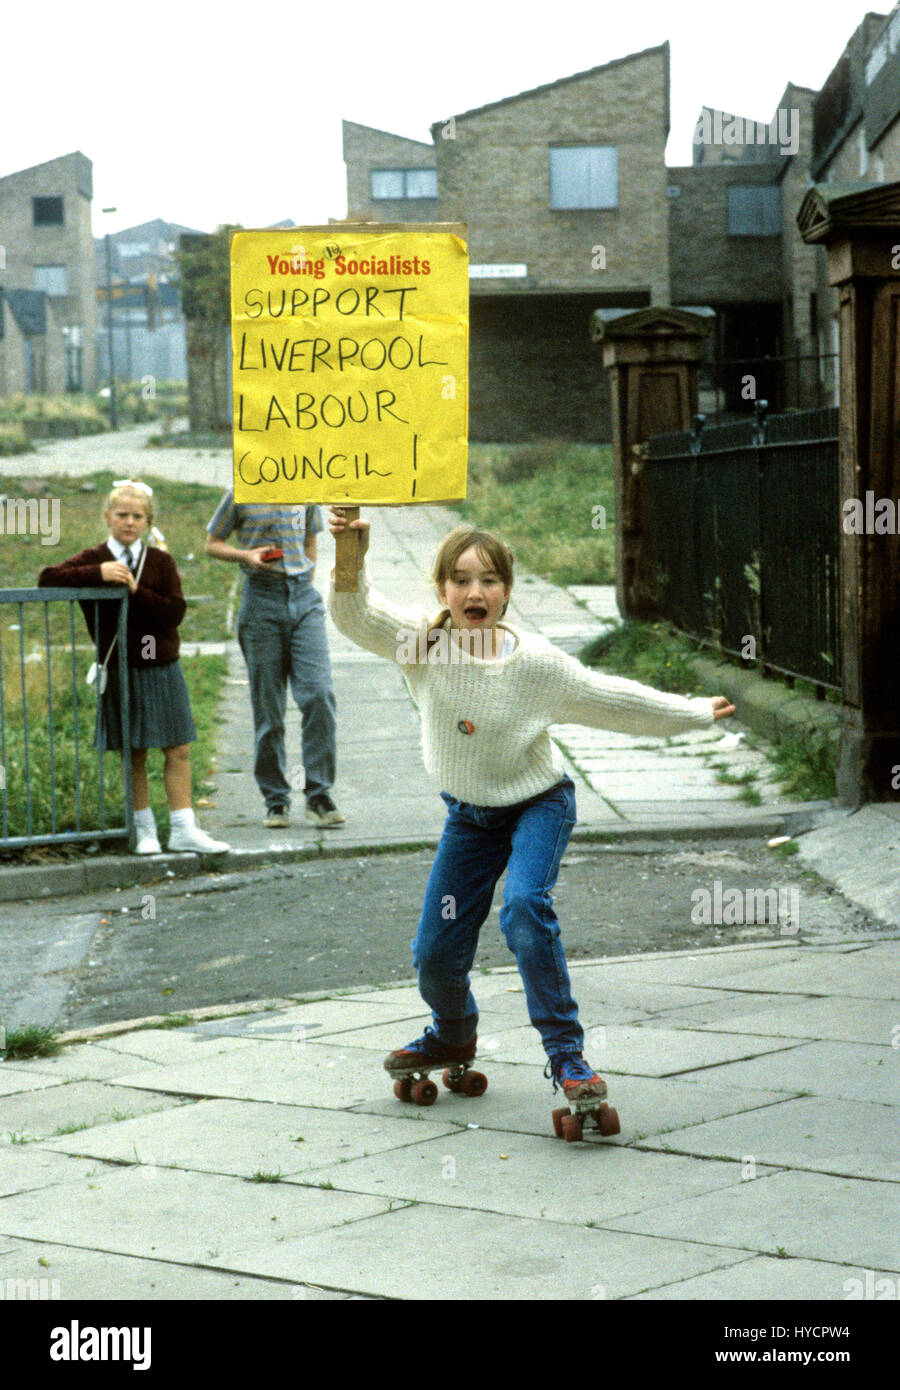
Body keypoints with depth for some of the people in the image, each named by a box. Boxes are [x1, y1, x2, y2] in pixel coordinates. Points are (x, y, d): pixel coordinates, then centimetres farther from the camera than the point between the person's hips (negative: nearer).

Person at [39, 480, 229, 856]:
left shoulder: (160, 562, 4)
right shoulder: (94, 560, 0)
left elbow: (175, 612, -7)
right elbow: (48, 578, -13)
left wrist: (135, 590, -16)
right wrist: (99, 574, -21)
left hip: (162, 667, 1)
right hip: (120, 670, -1)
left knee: (178, 750, 1)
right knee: (132, 755, 4)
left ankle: (183, 829, 7)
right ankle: (145, 829, 15)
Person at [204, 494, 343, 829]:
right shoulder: (240, 496, -1)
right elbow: (212, 544, 7)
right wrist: (247, 555, -11)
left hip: (303, 599, 2)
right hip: (262, 599, -2)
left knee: (319, 694, -12)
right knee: (268, 707, 2)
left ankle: (318, 795, -4)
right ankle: (276, 799, 13)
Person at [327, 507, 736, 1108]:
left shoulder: (535, 662, -22)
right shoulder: (423, 642, -18)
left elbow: (611, 699, -11)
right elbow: (354, 613, -26)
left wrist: (695, 713, -4)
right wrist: (352, 558, -45)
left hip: (537, 802, -3)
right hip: (469, 811, 3)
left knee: (525, 907, -30)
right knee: (436, 950, 5)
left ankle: (567, 1053, -20)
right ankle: (453, 1036, 39)